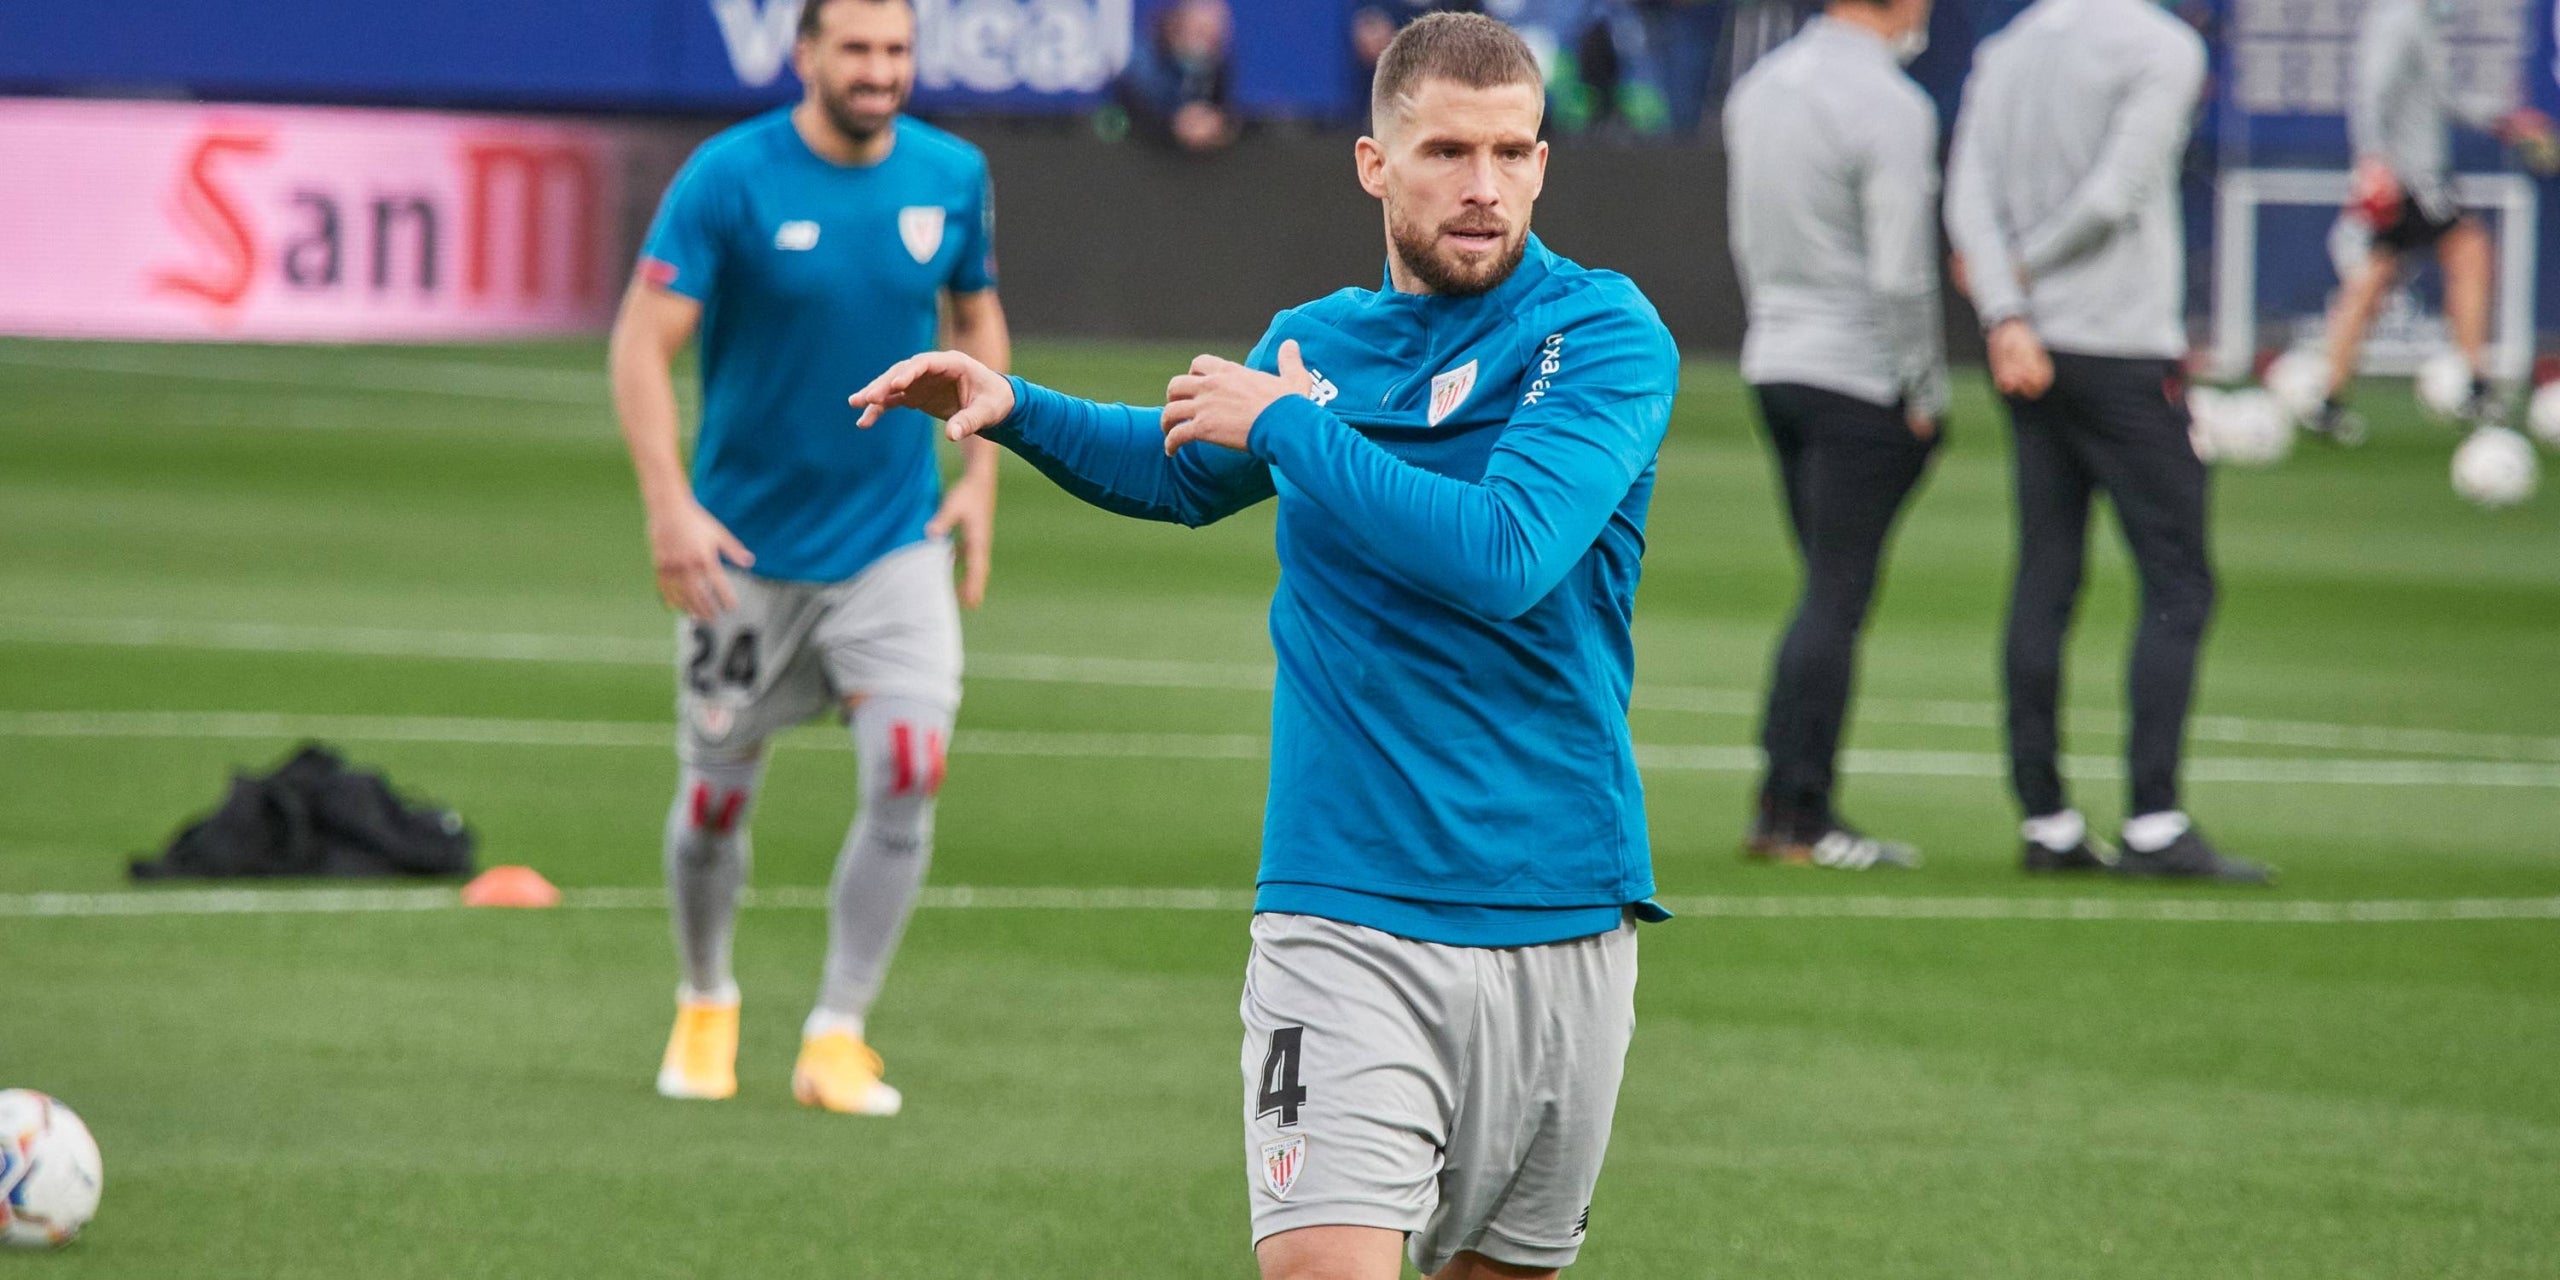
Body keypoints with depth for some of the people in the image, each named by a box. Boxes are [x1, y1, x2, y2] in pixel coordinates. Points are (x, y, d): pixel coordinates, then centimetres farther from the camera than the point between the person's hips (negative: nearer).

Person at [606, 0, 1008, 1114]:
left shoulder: (953, 176, -1)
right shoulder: (729, 177, -13)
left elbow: (978, 318, 16)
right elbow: (643, 342, -15)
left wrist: (980, 477, 8)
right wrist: (668, 506, -26)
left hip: (896, 543, 2)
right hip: (748, 550, -2)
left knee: (909, 769, -16)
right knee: (715, 801, 7)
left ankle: (837, 1034, -5)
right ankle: (705, 1004, 35)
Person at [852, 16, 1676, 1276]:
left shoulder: (1608, 334, -6)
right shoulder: (1310, 344, 8)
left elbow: (1506, 556, -23)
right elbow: (1185, 471, 32)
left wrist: (1286, 426, -13)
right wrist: (1015, 408, 16)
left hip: (1556, 926, -1)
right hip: (1346, 920, 1)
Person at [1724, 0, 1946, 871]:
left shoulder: (1758, 87, 10)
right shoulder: (1891, 105, -16)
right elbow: (1899, 275, -19)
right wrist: (1924, 393, -11)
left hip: (1774, 368, 8)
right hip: (1862, 380, -8)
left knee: (1830, 593, 14)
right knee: (1836, 596, -4)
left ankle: (1781, 808, 11)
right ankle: (1802, 816, -3)